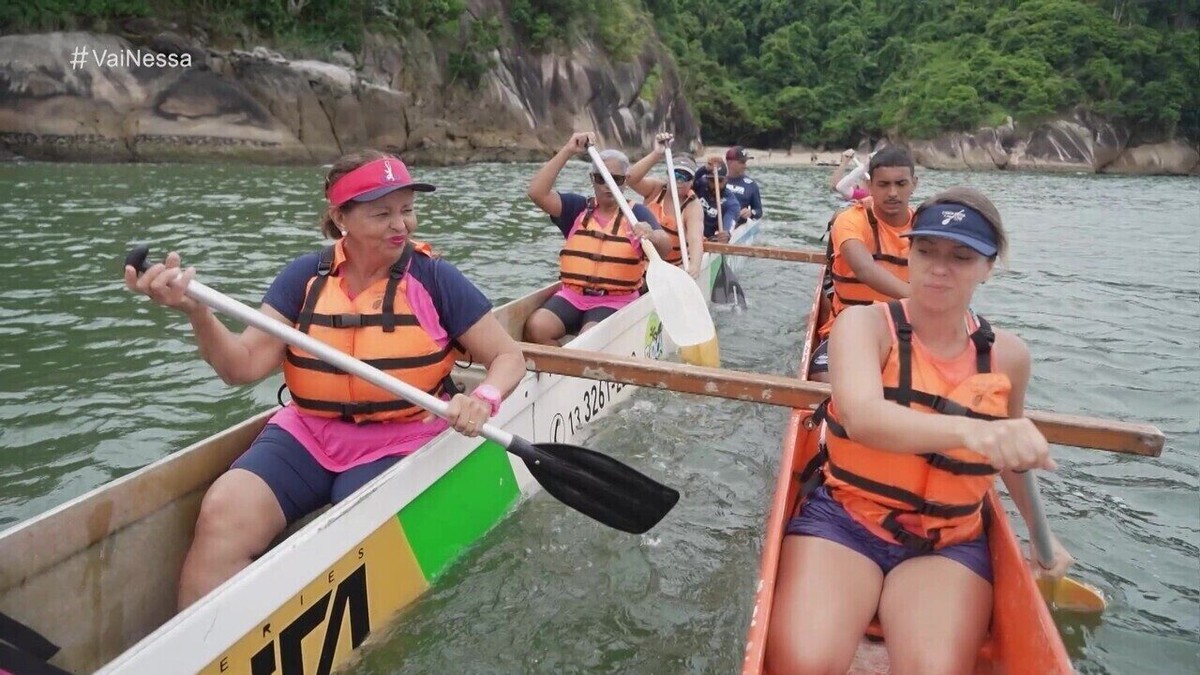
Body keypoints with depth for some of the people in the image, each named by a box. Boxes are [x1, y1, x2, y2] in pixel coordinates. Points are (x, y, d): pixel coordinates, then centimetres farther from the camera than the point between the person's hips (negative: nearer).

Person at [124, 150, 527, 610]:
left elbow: (508, 356, -1)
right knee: (221, 513, -20)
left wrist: (484, 399, -24)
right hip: (307, 434, 3)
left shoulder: (435, 279, -5)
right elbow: (244, 367, -1)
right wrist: (196, 310, -20)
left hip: (396, 445, -3)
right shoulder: (304, 277, 4)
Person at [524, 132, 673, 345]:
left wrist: (651, 236, -37)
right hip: (572, 295, 3)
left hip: (615, 301, -3)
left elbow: (666, 248, -13)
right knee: (536, 327, -25)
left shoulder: (637, 212, 4)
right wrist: (567, 151, -8)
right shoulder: (577, 207, 10)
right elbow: (537, 192, -4)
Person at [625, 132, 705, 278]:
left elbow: (695, 239, -32)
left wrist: (694, 265, -53)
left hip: (676, 265, -2)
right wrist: (656, 155, -40)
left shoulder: (693, 207, -15)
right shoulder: (657, 188, -7)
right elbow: (630, 179, -27)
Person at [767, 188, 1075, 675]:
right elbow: (862, 418, -30)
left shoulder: (1007, 355, 4)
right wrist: (968, 430, -45)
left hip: (949, 545, 3)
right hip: (843, 520, -2)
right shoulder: (864, 324, -9)